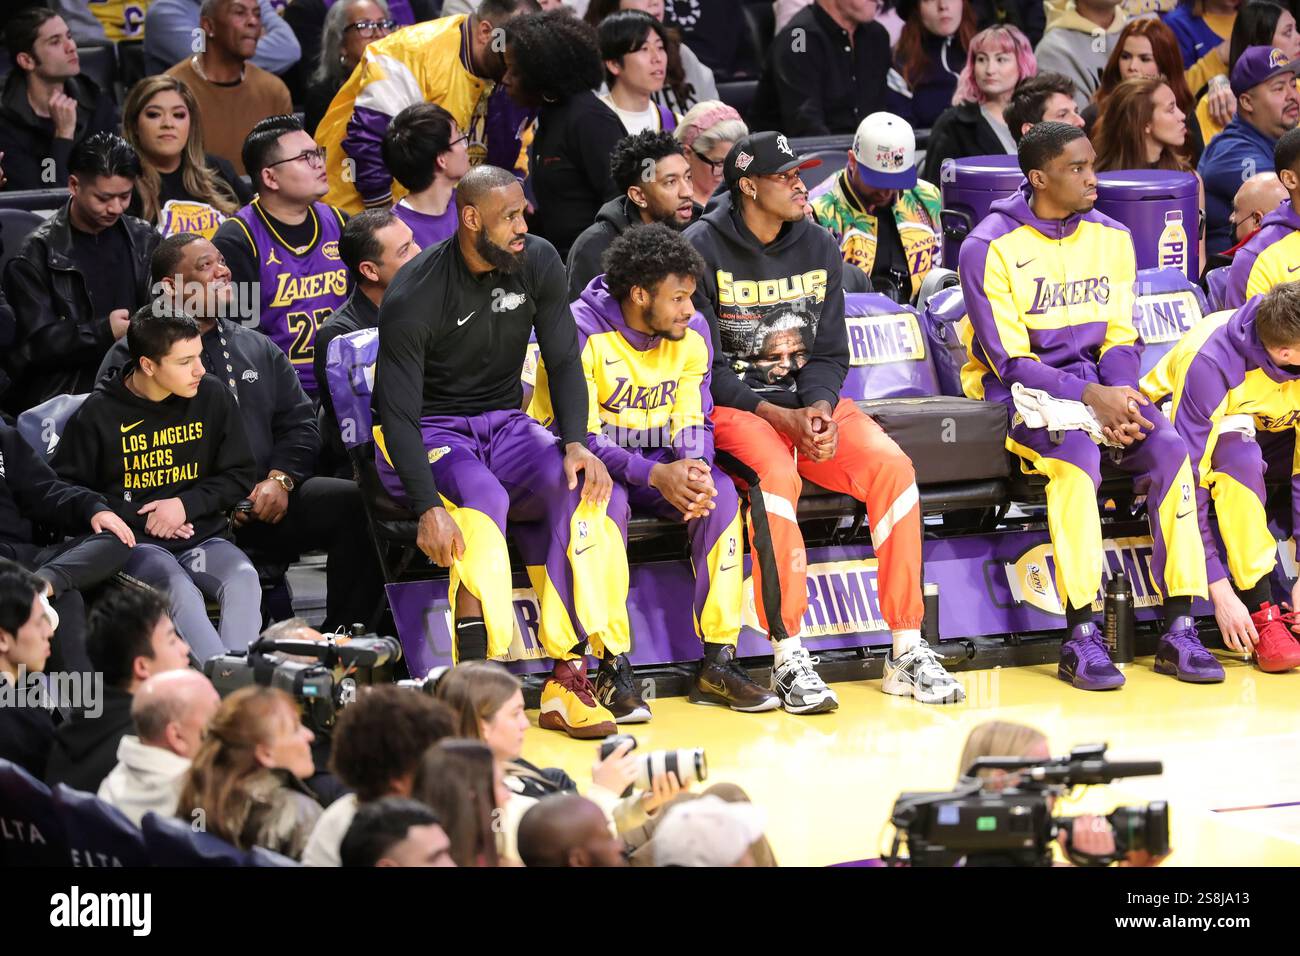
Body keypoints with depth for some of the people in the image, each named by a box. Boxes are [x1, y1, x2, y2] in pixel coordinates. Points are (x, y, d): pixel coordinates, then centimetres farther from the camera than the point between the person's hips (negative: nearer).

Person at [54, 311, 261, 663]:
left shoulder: (213, 396, 7)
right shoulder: (99, 413, 0)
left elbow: (239, 476, 12)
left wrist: (185, 505, -5)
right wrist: (139, 519, -5)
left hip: (204, 535, 3)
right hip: (135, 541, -3)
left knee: (244, 578, -31)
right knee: (179, 588, -36)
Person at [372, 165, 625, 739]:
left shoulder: (538, 263, -4)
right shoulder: (414, 296, -19)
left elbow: (564, 361, 1)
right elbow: (398, 412, -21)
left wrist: (576, 443, -20)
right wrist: (428, 507, -36)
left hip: (504, 424, 5)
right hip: (428, 433, -5)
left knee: (577, 483, -26)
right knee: (483, 496, -37)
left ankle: (568, 680, -27)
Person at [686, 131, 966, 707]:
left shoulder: (818, 248, 9)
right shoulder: (702, 249, -8)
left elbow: (830, 353, 10)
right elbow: (704, 367, -10)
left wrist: (819, 408, -12)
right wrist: (782, 418, -19)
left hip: (810, 402, 5)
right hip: (733, 405, -5)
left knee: (892, 466, -21)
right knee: (775, 473, -37)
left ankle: (907, 650, -17)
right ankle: (787, 658, -32)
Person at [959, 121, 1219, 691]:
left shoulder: (1111, 238, 7)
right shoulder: (990, 249, -10)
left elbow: (1121, 339, 9)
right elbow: (1009, 360, -13)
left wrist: (1120, 399, -13)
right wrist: (1090, 398, -24)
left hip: (1094, 382, 5)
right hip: (1015, 390, -5)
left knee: (1170, 450, -22)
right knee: (1077, 456, -35)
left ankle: (1178, 631, -19)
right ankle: (1080, 638, -32)